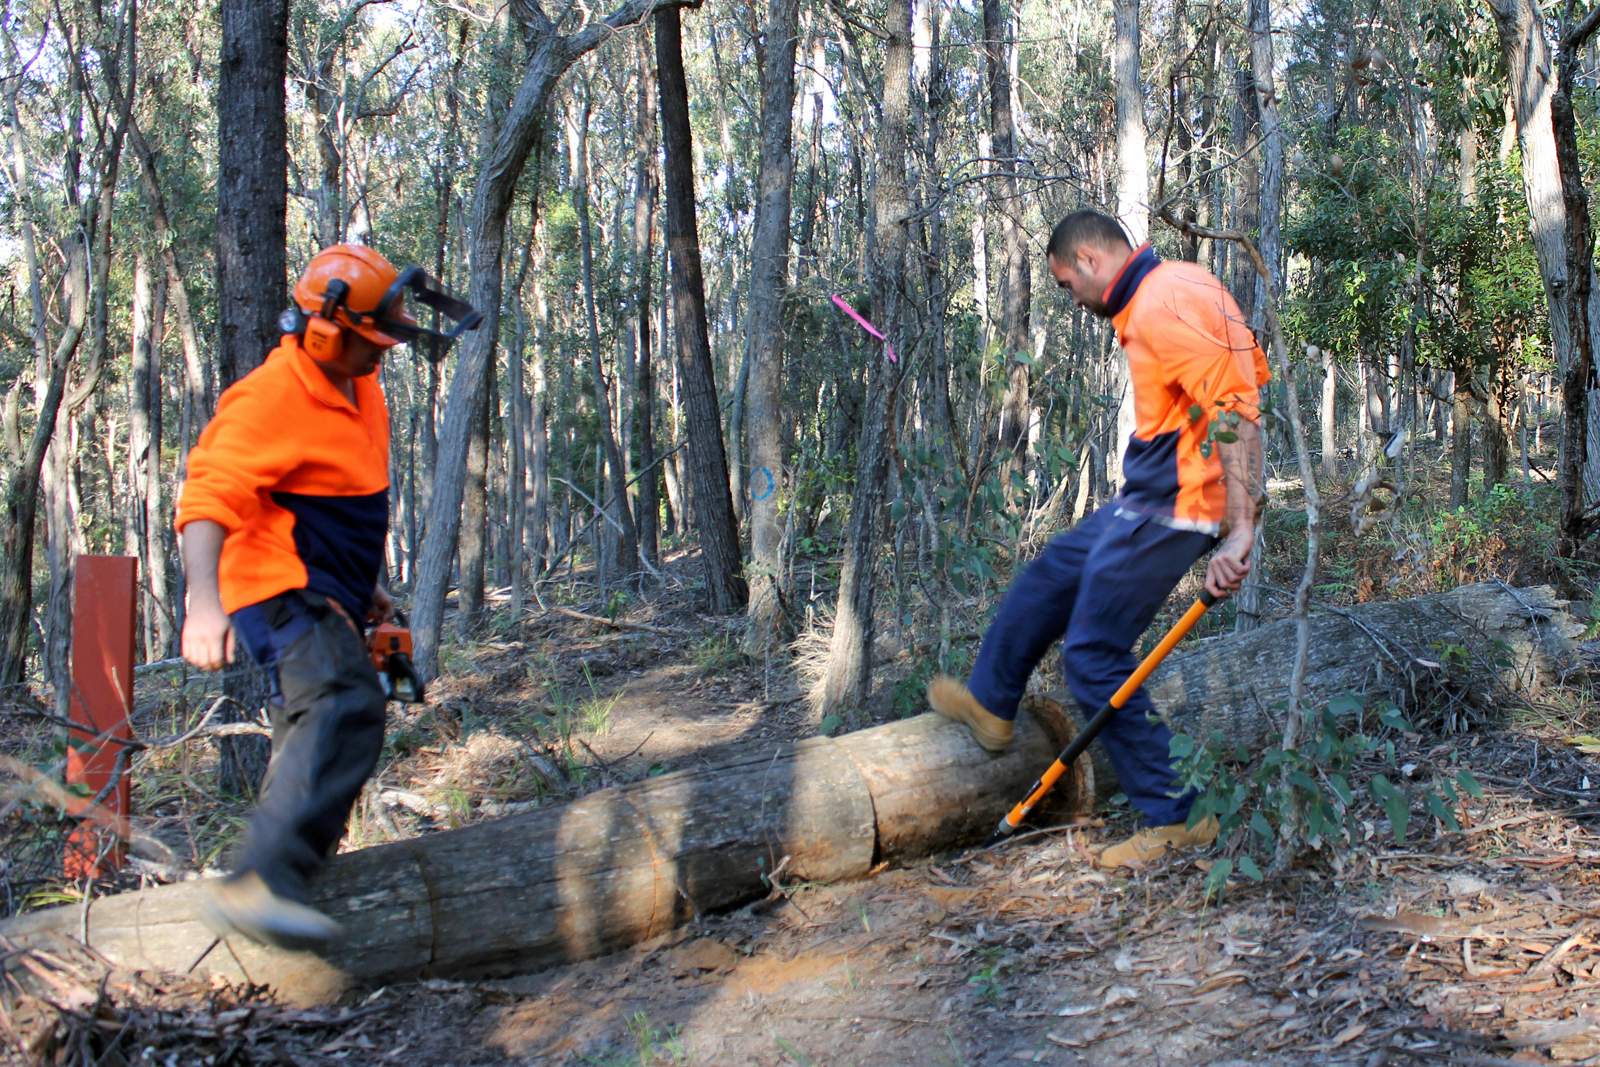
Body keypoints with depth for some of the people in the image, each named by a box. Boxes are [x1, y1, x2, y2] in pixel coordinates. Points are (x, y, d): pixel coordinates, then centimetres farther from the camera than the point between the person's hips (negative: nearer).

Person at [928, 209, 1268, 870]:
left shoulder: (1163, 304, -20)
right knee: (1052, 574, 24)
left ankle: (1173, 818, 3)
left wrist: (1239, 532, -33)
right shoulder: (1170, 290, 13)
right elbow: (1249, 371, 19)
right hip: (1148, 500, 11)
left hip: (1169, 508, -11)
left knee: (1094, 655, -4)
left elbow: (1236, 409, -28)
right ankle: (989, 703, 41)